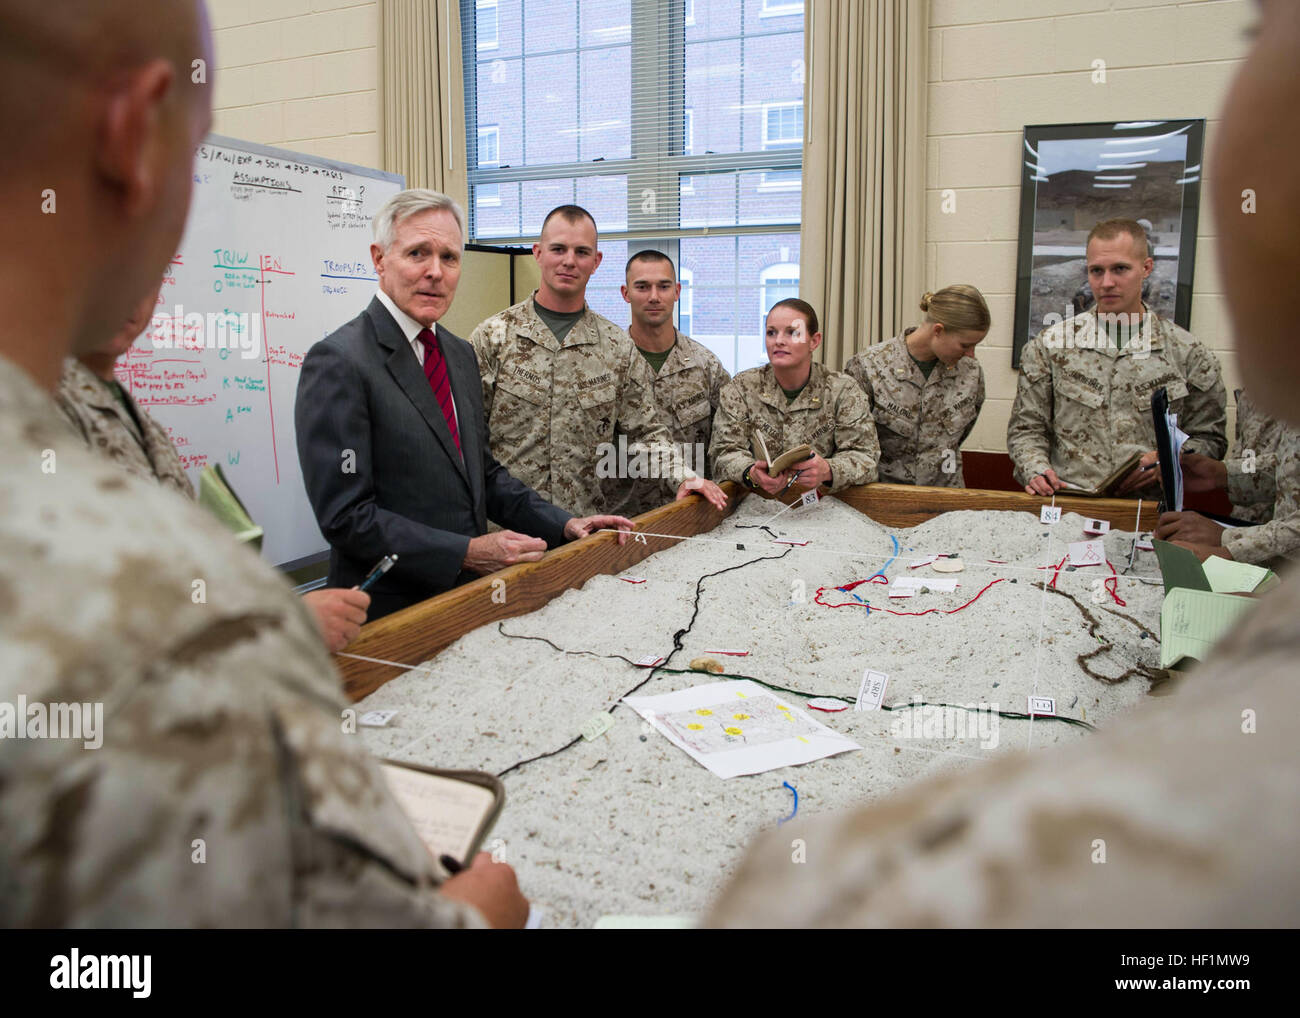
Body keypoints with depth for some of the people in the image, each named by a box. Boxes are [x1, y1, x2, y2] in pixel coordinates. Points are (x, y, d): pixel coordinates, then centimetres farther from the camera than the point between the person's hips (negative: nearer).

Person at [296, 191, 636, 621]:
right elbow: (345, 516, -19)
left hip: (466, 594, 7)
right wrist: (467, 554, -21)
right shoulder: (337, 363, -15)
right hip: (391, 614, -7)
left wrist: (563, 523, 3)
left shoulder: (461, 353, 10)